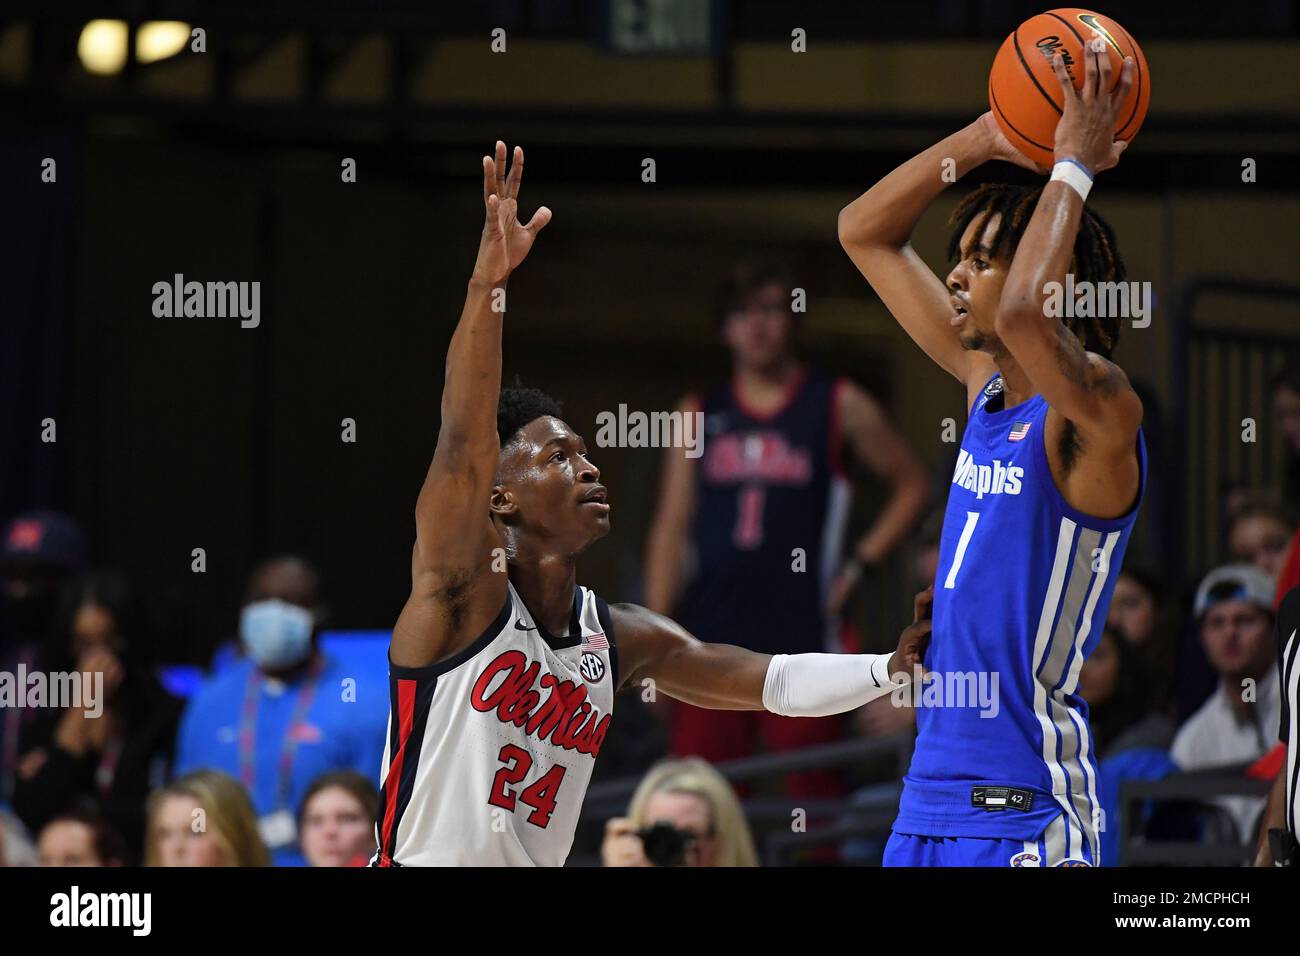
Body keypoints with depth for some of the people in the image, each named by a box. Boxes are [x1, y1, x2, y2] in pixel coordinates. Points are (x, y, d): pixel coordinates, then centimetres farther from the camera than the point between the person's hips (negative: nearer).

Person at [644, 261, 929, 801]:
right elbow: (671, 529, 11)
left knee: (813, 794, -4)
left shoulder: (838, 407, 8)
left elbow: (911, 484, 14)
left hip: (801, 639, -2)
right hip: (712, 639, 2)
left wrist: (859, 565, 3)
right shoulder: (699, 418, 14)